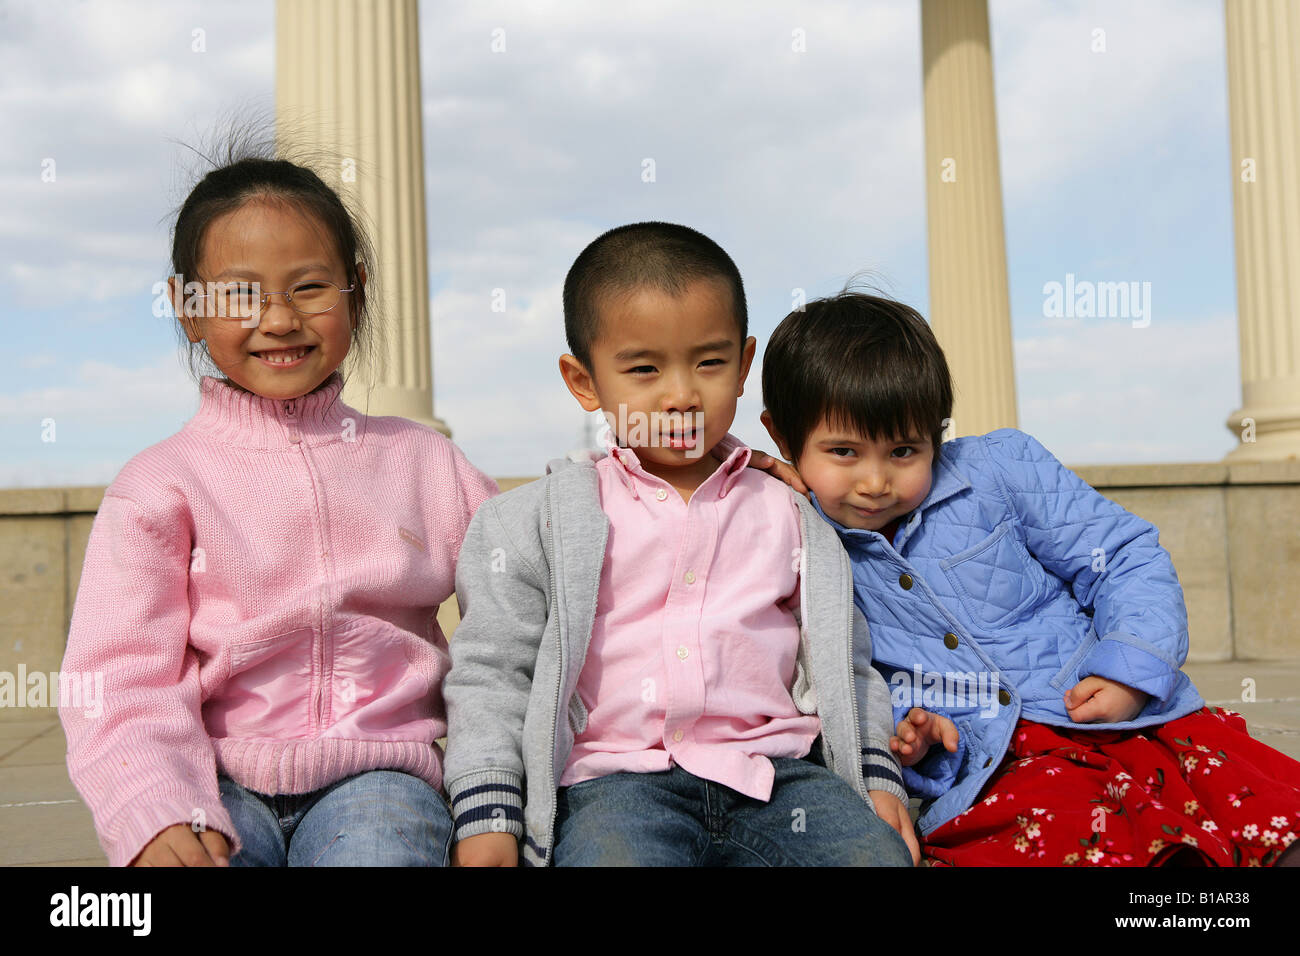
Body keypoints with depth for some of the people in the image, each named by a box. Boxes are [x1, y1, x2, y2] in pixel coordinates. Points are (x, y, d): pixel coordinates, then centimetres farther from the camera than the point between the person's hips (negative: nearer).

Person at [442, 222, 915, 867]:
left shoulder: (787, 516, 15)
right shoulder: (544, 522, 7)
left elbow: (845, 664, 20)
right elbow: (491, 670, 6)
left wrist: (878, 776, 7)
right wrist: (487, 814, -3)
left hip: (777, 771, 3)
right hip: (615, 781, -2)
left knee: (879, 852, -23)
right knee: (609, 848, -34)